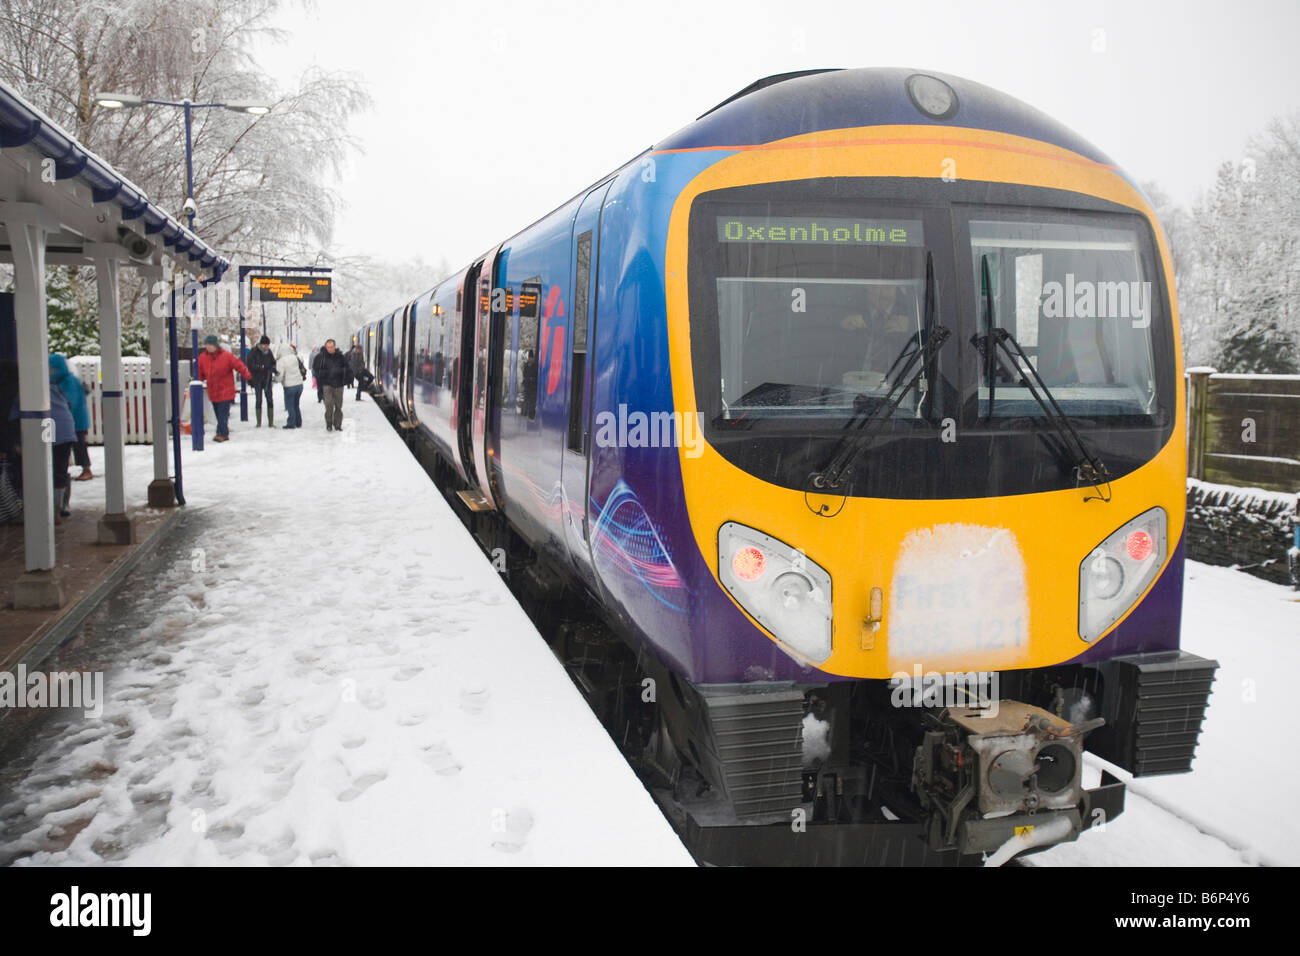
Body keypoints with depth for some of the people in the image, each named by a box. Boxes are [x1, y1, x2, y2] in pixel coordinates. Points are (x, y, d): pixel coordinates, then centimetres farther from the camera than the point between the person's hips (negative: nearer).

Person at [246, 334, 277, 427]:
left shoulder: (268, 352, 7)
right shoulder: (254, 352, -6)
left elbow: (273, 363, 16)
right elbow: (251, 365, -14)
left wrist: (274, 369, -5)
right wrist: (263, 367, -25)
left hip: (267, 380, 3)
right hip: (257, 380, -3)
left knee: (270, 400, -1)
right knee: (259, 400, -1)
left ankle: (271, 422, 2)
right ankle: (259, 423, 5)